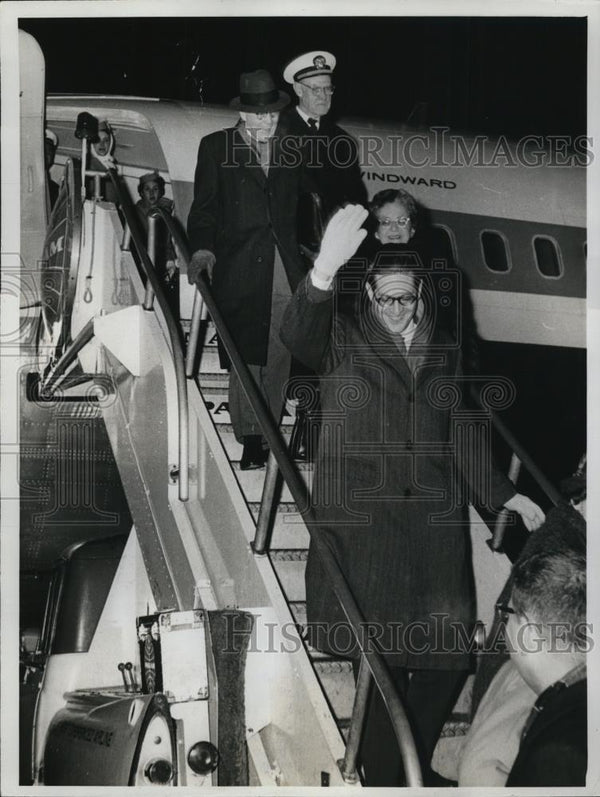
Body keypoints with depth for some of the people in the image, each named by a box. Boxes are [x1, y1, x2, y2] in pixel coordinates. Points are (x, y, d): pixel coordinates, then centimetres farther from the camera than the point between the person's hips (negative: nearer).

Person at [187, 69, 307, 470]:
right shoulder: (216, 147, 7)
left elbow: (298, 208, 16)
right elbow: (204, 207, 3)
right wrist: (203, 248, -12)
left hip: (285, 267, 3)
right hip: (239, 267, -3)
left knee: (280, 356, 1)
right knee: (245, 354, -6)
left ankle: (270, 432, 12)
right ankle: (250, 438, 0)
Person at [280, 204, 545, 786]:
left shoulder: (443, 354, 18)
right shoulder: (343, 341, 4)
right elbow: (296, 334, -18)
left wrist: (504, 494, 16)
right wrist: (324, 270, -36)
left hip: (435, 521, 4)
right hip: (362, 521, -4)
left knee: (448, 657, 0)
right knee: (381, 660, -8)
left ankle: (415, 766, 21)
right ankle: (384, 779, 8)